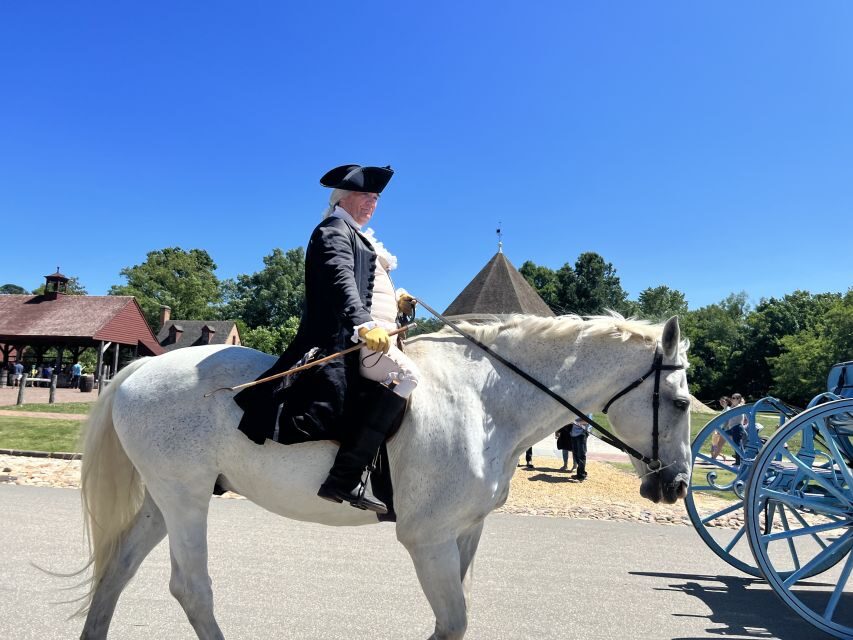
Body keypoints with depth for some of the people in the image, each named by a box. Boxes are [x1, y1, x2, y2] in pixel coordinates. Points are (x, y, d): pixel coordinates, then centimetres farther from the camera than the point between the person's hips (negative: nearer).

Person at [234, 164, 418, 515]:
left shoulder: (356, 236, 28)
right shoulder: (334, 231, -3)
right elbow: (341, 282, -21)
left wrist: (393, 299, 14)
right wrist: (365, 325, -36)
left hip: (370, 335, 11)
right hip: (345, 338, -11)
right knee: (404, 373, -29)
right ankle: (345, 477, -30)